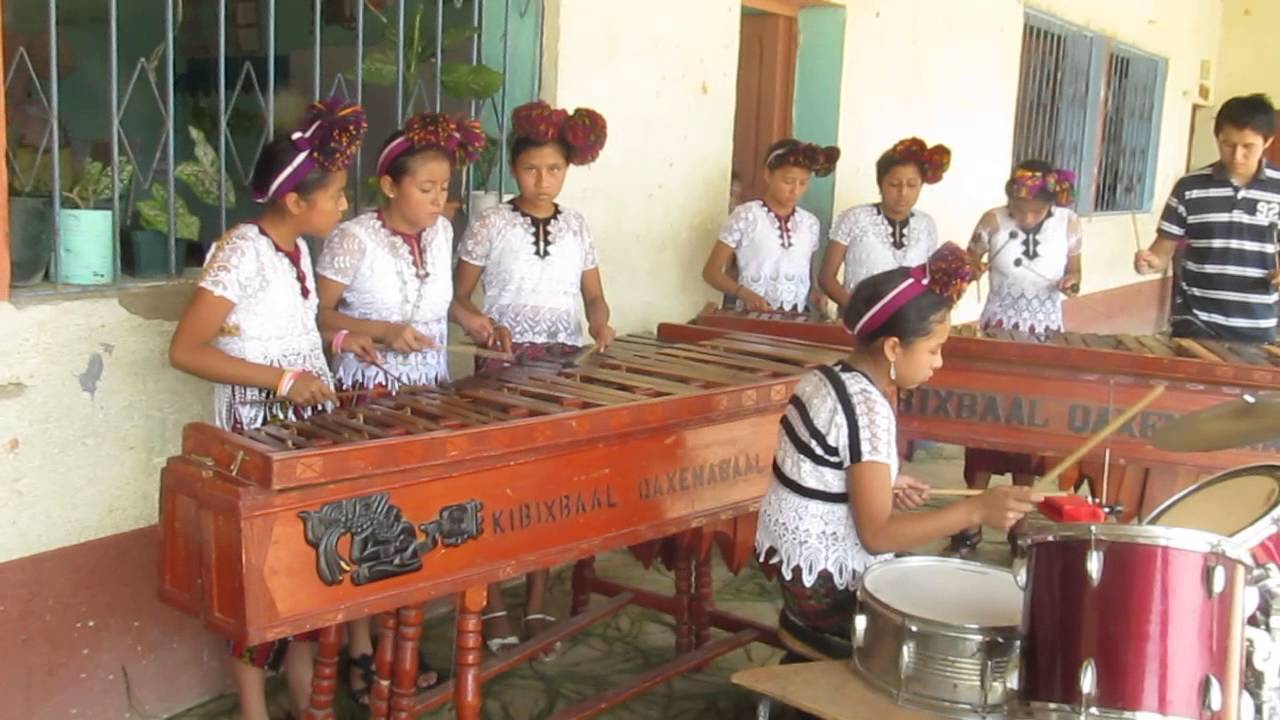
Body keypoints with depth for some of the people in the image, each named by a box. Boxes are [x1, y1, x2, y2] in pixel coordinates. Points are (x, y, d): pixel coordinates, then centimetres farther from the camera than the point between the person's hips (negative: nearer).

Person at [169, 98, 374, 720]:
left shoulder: (297, 248, 6)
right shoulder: (240, 253, -19)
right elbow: (185, 350, -22)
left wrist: (334, 339, 4)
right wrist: (280, 380, -25)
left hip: (307, 430, 8)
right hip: (256, 436, -8)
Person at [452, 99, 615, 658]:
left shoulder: (577, 226, 8)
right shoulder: (489, 226, -2)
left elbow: (593, 295, 12)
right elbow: (457, 296, 1)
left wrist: (599, 324, -9)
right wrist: (476, 320, -19)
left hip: (564, 363, 3)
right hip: (504, 363, -3)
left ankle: (537, 604, 17)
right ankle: (492, 603, 13)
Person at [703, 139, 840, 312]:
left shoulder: (810, 223, 11)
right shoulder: (745, 216, -1)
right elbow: (711, 271, -1)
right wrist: (745, 294, -16)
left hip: (796, 319, 4)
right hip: (753, 316, -4)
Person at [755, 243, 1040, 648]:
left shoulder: (823, 377, 2)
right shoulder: (867, 408, -24)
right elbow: (877, 535, -26)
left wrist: (880, 484, 5)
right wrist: (977, 510, -32)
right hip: (827, 588, -9)